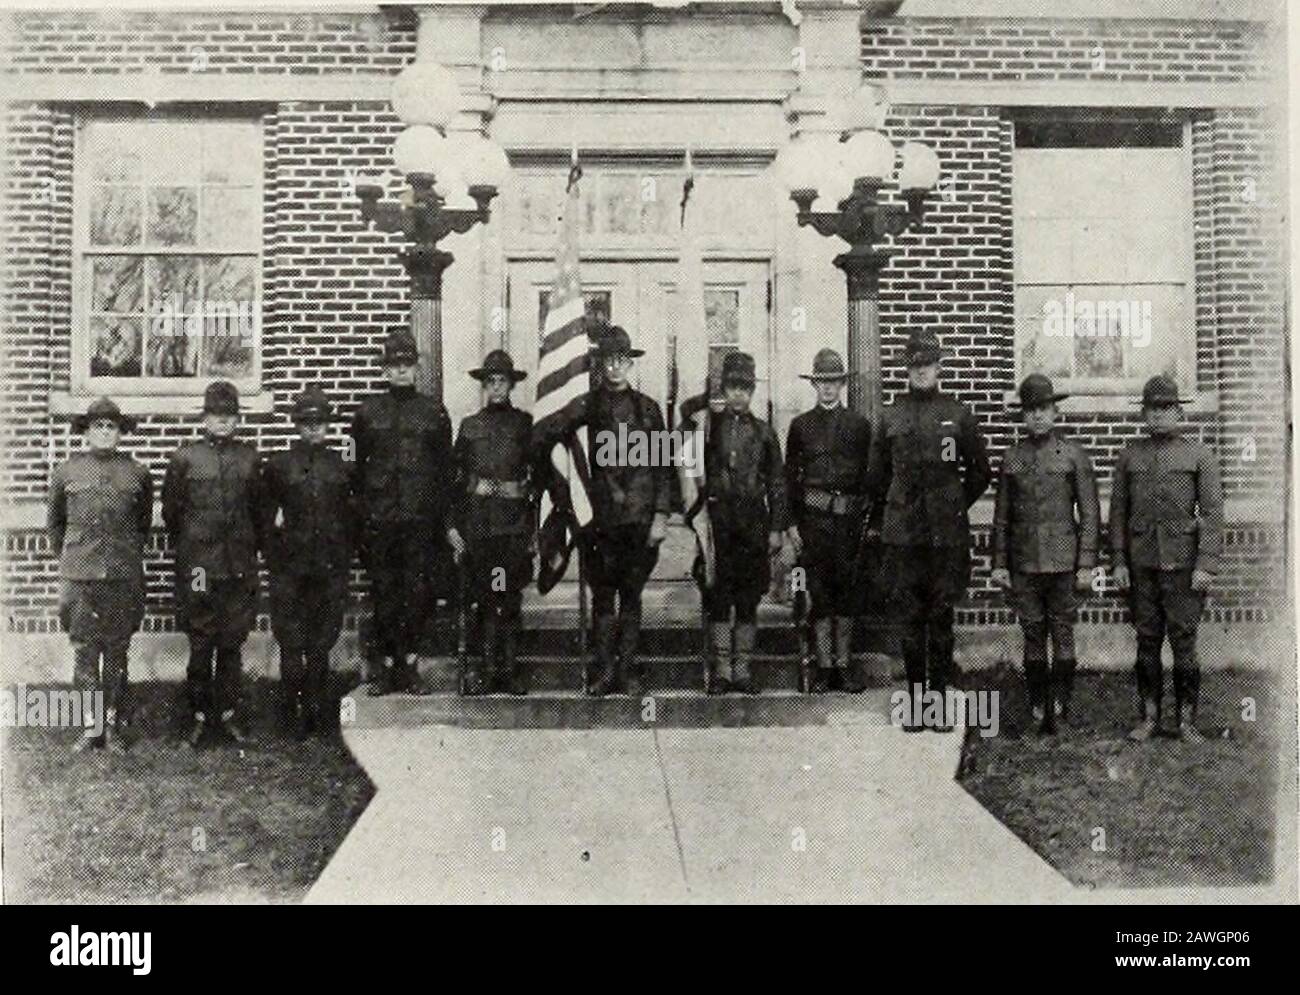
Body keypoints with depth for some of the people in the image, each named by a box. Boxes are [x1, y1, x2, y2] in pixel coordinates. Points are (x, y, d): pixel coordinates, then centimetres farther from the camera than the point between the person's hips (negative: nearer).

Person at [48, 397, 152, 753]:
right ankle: (91, 725, 13)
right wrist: (68, 557, 16)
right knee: (84, 652, 3)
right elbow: (55, 521, 17)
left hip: (124, 577, 0)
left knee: (117, 652, 5)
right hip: (79, 577, 0)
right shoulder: (66, 472, 5)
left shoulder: (137, 474, 5)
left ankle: (115, 726, 15)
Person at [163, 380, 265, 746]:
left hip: (240, 567, 2)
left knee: (232, 645, 7)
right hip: (198, 566, -2)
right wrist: (185, 549, 10)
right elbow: (170, 510, 7)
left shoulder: (249, 458, 7)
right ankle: (200, 715, 14)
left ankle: (227, 713, 18)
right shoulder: (185, 458, 0)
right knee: (200, 647, 2)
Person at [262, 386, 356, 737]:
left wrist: (346, 559, 8)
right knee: (293, 644, 0)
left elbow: (349, 518, 14)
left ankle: (316, 705, 17)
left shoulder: (339, 467, 10)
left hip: (331, 570, 2)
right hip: (291, 570, -2)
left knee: (322, 643, 7)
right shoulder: (279, 465, 3)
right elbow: (266, 515, 3)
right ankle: (295, 709, 8)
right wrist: (274, 555, -1)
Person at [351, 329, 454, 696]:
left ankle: (408, 663, 10)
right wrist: (359, 513, 3)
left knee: (418, 596, 0)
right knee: (384, 595, 2)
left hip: (421, 519, 0)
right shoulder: (368, 412, 8)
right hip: (379, 521, 0)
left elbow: (445, 469, 9)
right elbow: (356, 467, 9)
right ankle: (383, 666, 10)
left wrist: (442, 517, 4)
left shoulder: (434, 413, 8)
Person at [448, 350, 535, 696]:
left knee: (510, 598, 0)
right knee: (484, 597, 2)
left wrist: (535, 523, -2)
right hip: (478, 520, 1)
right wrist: (454, 524, 2)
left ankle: (509, 670, 6)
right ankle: (489, 667, 8)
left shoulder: (525, 424, 7)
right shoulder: (469, 427, 10)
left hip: (515, 521, -1)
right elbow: (457, 476, 9)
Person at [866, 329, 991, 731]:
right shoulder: (891, 416, 6)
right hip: (902, 536, 1)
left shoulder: (958, 415, 3)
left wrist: (956, 507, 11)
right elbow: (877, 476, 14)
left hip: (947, 536, -1)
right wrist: (880, 520, 13)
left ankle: (939, 700, 12)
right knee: (910, 620, 5)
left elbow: (980, 471, 12)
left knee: (942, 619, 3)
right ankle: (915, 701, 13)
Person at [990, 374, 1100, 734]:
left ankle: (1061, 706, 10)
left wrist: (1086, 565, -5)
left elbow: (1090, 513, 0)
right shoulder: (1012, 458, 8)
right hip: (1024, 563, 2)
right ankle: (1038, 710, 14)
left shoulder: (1074, 454, 1)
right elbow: (1001, 516, 11)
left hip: (1063, 561, -2)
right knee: (1033, 637, 6)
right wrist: (999, 563, 6)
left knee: (1063, 634, 2)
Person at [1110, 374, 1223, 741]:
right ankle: (1149, 717, 16)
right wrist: (1118, 561, 3)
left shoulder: (1200, 454, 1)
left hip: (1183, 563, -2)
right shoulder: (1130, 455, 8)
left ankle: (1186, 719, 11)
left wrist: (1206, 565, -11)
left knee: (1183, 642, 0)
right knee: (1147, 642, 7)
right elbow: (1118, 510, 9)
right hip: (1141, 563, 2)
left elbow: (1212, 512, -4)